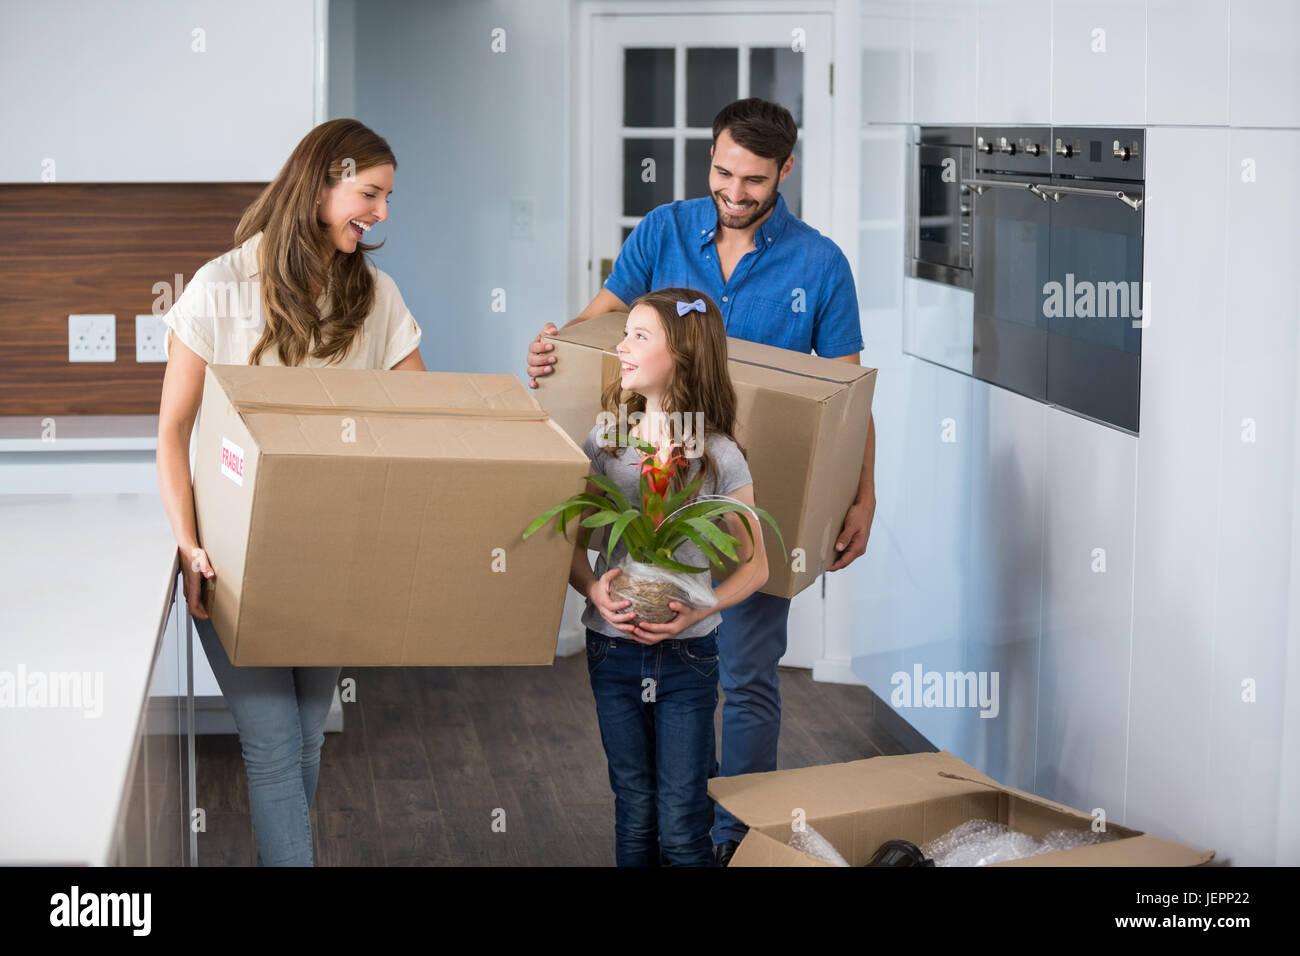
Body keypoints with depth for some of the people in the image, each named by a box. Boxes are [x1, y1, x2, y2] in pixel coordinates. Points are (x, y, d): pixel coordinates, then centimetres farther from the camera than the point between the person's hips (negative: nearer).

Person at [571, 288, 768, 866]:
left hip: (687, 653, -2)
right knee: (634, 817, 11)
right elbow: (573, 542, 5)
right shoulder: (605, 443, 1)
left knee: (682, 826, -1)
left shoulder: (720, 457, -7)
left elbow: (754, 565, -2)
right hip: (613, 648, 3)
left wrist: (701, 609, -18)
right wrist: (593, 588, -15)